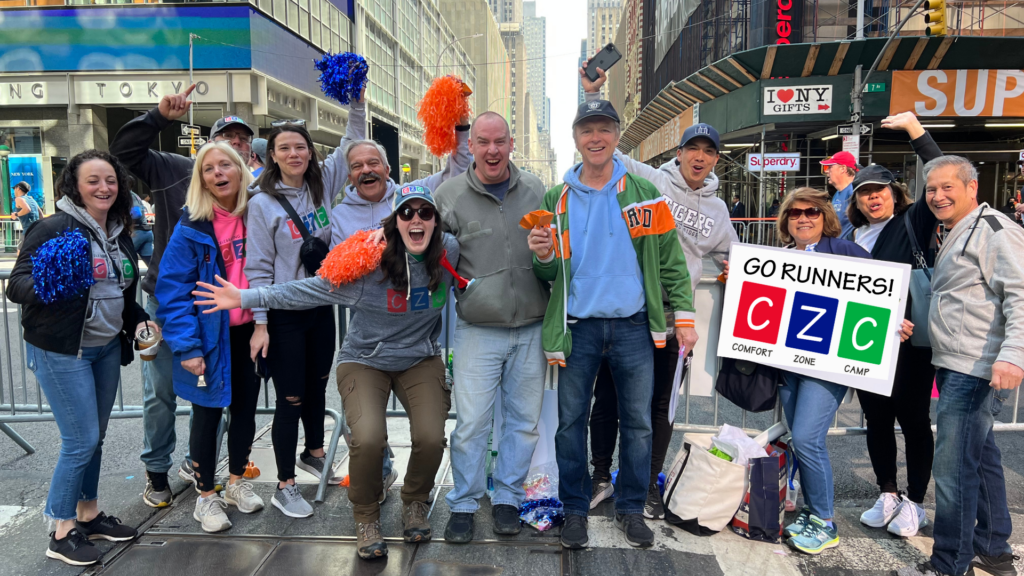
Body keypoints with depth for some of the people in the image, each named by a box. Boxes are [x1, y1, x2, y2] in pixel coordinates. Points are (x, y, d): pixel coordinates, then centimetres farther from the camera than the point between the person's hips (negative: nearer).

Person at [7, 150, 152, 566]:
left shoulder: (119, 232, 9)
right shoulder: (55, 228, -14)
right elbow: (16, 285, -17)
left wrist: (139, 320, 6)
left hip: (107, 348, 7)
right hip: (61, 352, -7)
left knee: (94, 437, 16)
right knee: (82, 441, -3)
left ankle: (89, 514, 32)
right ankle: (62, 532, 15)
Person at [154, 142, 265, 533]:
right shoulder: (192, 227, -12)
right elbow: (173, 290, -13)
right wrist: (186, 346, -18)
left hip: (249, 332, 4)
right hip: (210, 336, -4)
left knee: (246, 409, 16)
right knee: (207, 416, 9)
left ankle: (237, 483, 37)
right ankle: (207, 497, 27)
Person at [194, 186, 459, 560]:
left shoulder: (448, 252, -11)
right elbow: (308, 290, -14)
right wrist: (246, 298, -17)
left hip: (421, 360, 3)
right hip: (365, 360, -2)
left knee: (431, 438, -18)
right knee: (368, 438, -24)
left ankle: (415, 503, 17)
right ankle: (366, 516, 8)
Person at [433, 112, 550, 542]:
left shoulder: (536, 190, 7)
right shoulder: (450, 194, -1)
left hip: (532, 328, 3)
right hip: (478, 329, -2)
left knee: (524, 419, 10)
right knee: (471, 422, -1)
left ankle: (507, 497, 29)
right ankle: (464, 504, 20)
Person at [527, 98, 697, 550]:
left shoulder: (644, 195, 4)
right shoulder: (557, 200, 6)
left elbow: (670, 260, 4)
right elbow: (550, 275, 10)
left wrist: (683, 316, -1)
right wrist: (544, 257, -13)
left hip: (633, 327, 0)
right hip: (578, 327, 1)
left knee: (638, 422, 8)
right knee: (571, 421, 7)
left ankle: (631, 508, 26)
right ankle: (574, 508, 23)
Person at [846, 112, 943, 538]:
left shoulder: (913, 222, -1)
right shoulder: (853, 240, 12)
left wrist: (915, 130, -17)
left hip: (911, 341, -5)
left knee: (912, 419, 4)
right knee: (876, 418, 11)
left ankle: (914, 503, 19)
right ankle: (887, 494, 27)